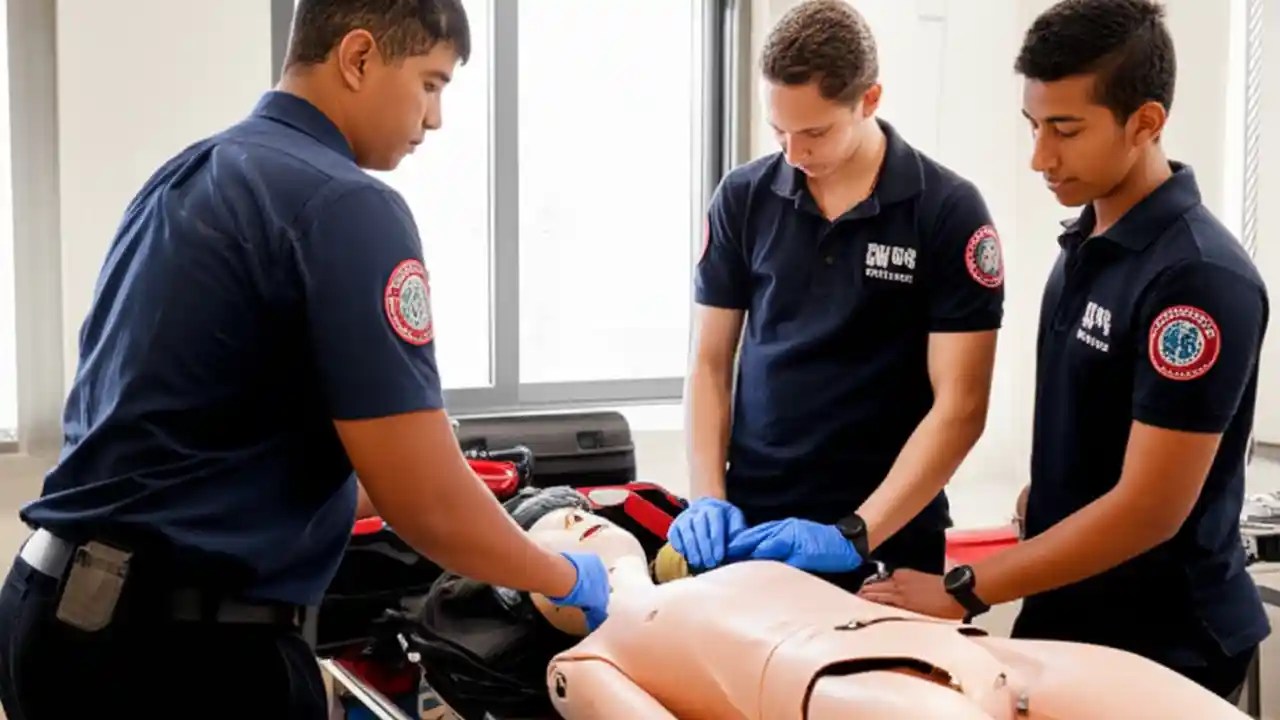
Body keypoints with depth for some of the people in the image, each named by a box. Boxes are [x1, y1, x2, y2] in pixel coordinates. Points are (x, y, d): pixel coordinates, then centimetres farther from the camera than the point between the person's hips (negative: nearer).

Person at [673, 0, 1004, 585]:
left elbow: (959, 406, -11)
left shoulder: (949, 212, -9)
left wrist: (853, 535, -19)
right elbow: (710, 362, 5)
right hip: (750, 525, 3)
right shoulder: (743, 199, -1)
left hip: (887, 538, -2)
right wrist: (708, 496, -8)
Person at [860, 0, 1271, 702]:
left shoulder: (1198, 278, -22)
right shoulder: (1085, 242, 3)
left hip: (1157, 645, -7)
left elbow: (1149, 509, -24)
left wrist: (962, 591, -21)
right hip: (1063, 615, 7)